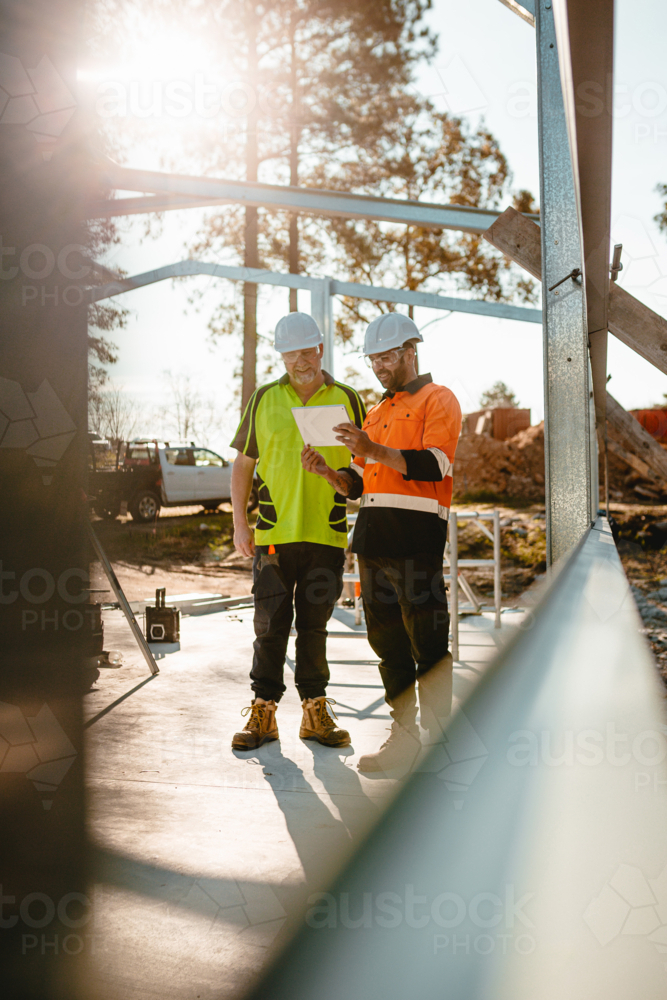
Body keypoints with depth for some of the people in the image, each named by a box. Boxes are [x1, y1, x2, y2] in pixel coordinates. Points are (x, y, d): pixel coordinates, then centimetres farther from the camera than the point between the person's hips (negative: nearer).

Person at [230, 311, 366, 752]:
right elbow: (243, 463, 10)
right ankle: (263, 712, 11)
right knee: (271, 625, 1)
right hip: (273, 532, 0)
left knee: (314, 625, 7)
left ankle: (316, 712, 17)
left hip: (327, 534, 0)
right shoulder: (264, 399, 6)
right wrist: (240, 523, 2)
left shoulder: (347, 400, 6)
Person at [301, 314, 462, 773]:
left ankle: (440, 747, 4)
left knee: (429, 649, -5)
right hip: (372, 539, 8)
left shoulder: (438, 399, 1)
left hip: (417, 538, -7)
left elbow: (436, 464, -16)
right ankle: (404, 738, 19)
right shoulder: (375, 414, 25)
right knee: (388, 644, 10)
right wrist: (328, 472, 3)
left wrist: (375, 451, -25)